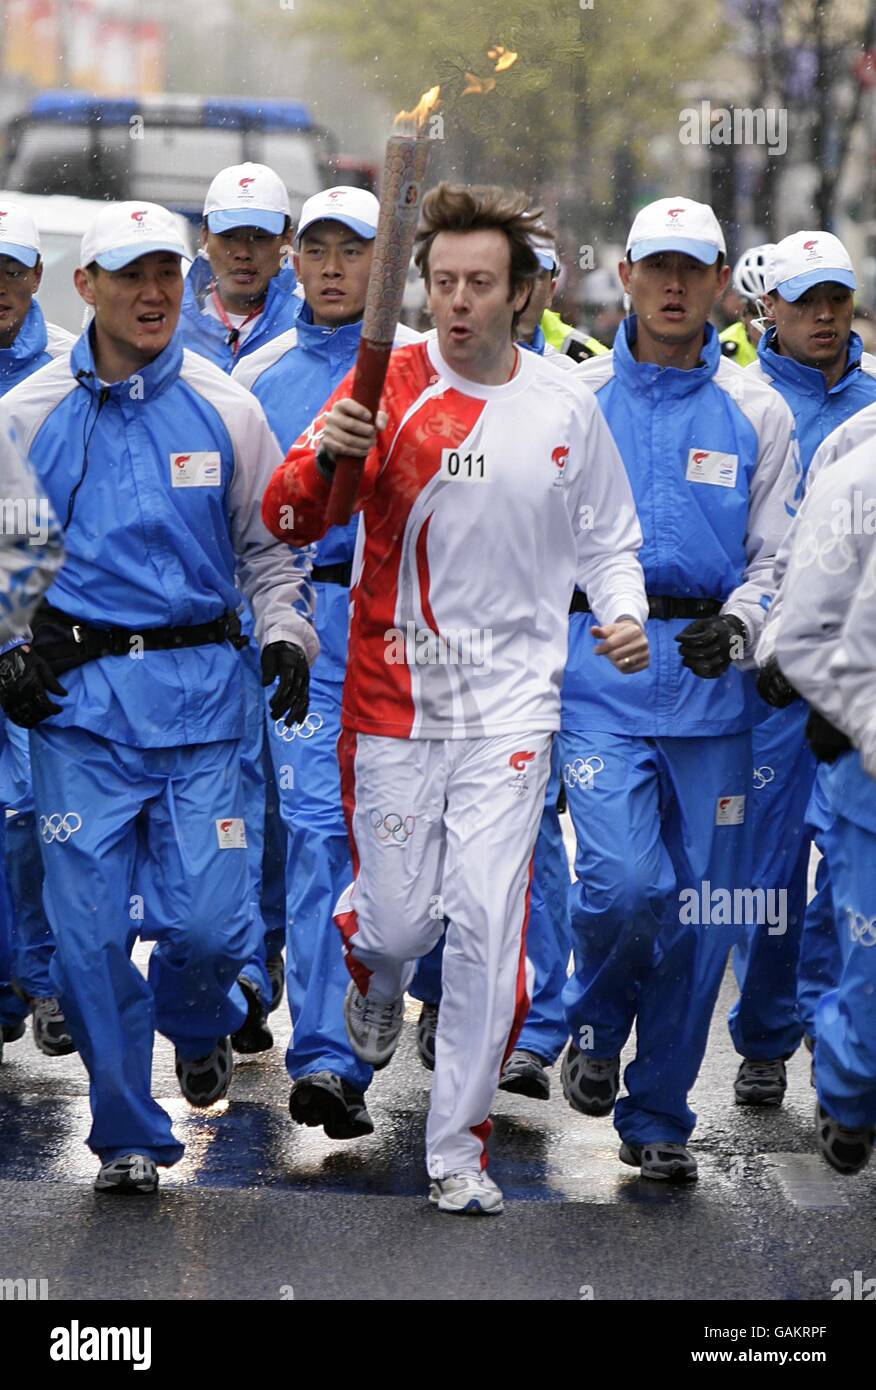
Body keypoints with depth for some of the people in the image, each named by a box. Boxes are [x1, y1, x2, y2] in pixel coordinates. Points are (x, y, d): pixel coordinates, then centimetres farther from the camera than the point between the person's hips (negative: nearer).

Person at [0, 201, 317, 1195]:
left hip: (200, 688, 0)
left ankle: (200, 1026, 32)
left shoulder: (225, 410, 5)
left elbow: (269, 545, 14)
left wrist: (285, 633, -2)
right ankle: (127, 1134, 13)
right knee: (90, 929, -2)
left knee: (207, 919, -5)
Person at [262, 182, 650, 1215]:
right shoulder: (388, 385, -5)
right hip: (392, 699, 0)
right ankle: (374, 975, 43)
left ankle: (459, 1147, 6)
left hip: (509, 704, 1)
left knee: (488, 925, -8)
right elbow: (286, 522, -12)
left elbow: (605, 541, 13)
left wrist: (624, 616, -7)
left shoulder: (565, 408, 1)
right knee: (399, 920, 3)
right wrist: (325, 459, -33)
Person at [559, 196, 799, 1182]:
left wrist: (739, 623, -13)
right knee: (625, 880, -19)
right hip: (597, 666, -2)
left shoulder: (756, 414, 7)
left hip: (711, 677, 2)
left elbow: (775, 556, 7)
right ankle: (593, 1022, 14)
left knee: (699, 912, 5)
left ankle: (657, 1118, 19)